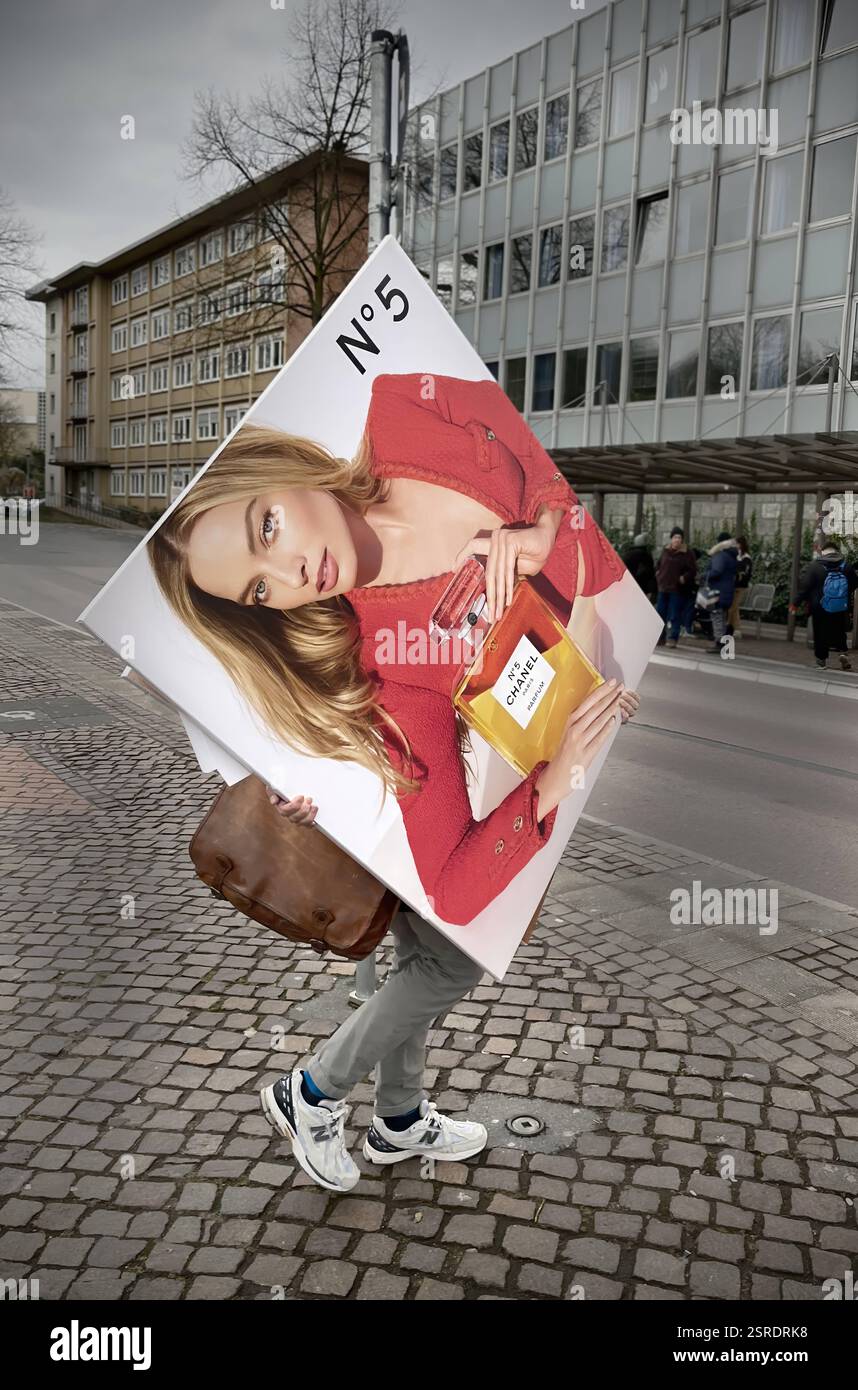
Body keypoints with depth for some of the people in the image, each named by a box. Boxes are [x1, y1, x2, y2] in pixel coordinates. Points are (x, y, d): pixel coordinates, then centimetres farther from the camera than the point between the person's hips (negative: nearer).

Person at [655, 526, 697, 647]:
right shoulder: (666, 550, 9)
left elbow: (693, 570, -6)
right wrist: (658, 573, 9)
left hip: (677, 589, -5)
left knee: (674, 615, -3)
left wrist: (685, 578, -20)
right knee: (660, 613, 8)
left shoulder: (687, 554, -5)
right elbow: (659, 564, 24)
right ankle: (660, 638, 18)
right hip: (663, 587, 5)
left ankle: (672, 638, 2)